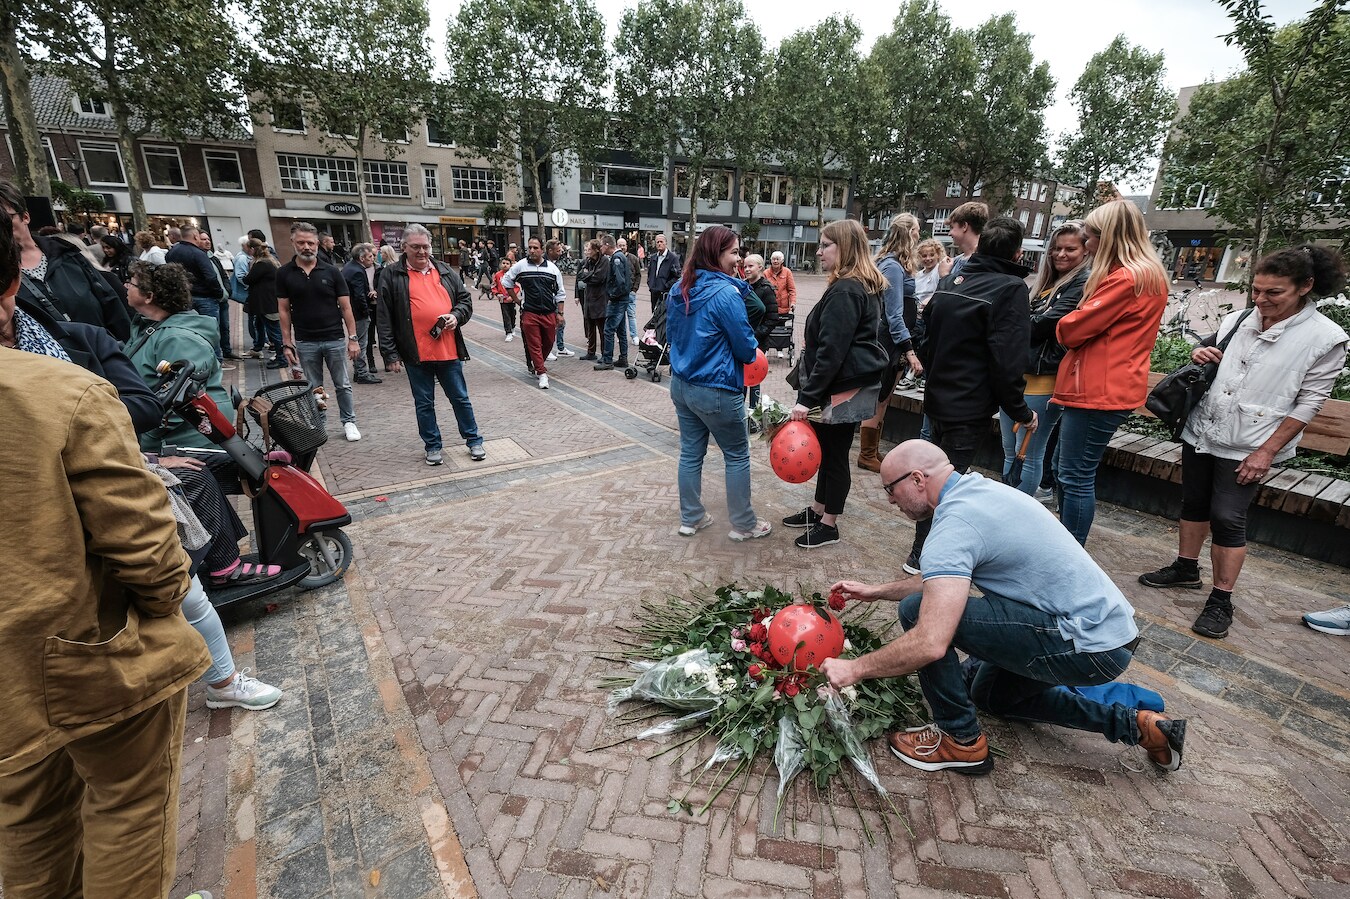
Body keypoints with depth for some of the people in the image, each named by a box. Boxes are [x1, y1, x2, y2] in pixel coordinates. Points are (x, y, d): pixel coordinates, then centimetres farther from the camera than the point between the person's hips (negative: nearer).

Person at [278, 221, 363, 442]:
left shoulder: (331, 271, -1)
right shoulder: (284, 273, 2)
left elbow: (345, 307, 0)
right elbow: (284, 309, 4)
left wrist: (353, 338, -5)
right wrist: (286, 343, 0)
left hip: (335, 339, -1)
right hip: (305, 342, 1)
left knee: (343, 385, 6)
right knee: (313, 388, 11)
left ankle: (349, 422, 19)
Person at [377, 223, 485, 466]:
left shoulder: (446, 271, 10)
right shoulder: (392, 275, 0)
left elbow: (465, 300, 15)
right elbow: (385, 318, -2)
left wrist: (456, 316, -7)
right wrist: (391, 354, -6)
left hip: (449, 351, 2)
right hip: (416, 354, -2)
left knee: (460, 398, 10)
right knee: (424, 403, 10)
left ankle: (473, 440, 23)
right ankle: (432, 446, 24)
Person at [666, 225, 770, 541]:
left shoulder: (679, 290, 4)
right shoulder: (725, 293, -20)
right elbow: (746, 346, -14)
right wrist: (750, 353, 8)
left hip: (681, 384, 8)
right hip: (716, 391, -7)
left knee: (691, 453, 16)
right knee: (737, 456, 8)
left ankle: (691, 518, 27)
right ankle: (743, 524, 20)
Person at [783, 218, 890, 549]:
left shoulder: (845, 291, -19)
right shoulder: (863, 287, 13)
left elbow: (831, 350, -25)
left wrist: (807, 397, -25)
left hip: (842, 387, -10)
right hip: (850, 383, 10)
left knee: (834, 451, 2)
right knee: (828, 448, 18)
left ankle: (828, 525, 16)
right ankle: (818, 510, 32)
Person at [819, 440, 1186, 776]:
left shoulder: (955, 522, -24)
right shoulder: (978, 489, 6)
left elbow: (931, 644, -32)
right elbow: (948, 581, 20)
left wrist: (855, 669, -19)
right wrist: (876, 591, 18)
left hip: (1087, 645, -10)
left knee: (917, 611, -17)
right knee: (989, 692, 30)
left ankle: (961, 739, 1)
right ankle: (1133, 724, 24)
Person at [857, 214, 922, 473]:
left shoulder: (894, 263, 13)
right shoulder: (893, 266, -16)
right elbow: (894, 315, -19)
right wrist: (909, 350, -19)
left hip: (892, 343, 10)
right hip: (890, 343, -10)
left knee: (881, 401, 15)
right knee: (878, 401, 0)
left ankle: (871, 452, 24)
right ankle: (867, 456, 11)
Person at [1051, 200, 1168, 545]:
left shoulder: (1126, 278, -16)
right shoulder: (1149, 274, 17)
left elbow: (1073, 328, -15)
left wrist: (1062, 328, 6)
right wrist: (1073, 329, 2)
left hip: (1099, 390, -11)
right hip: (1104, 385, 11)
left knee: (1076, 476, -4)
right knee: (1065, 467, 18)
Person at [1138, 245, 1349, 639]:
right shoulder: (1237, 320, 4)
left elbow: (1309, 402, -8)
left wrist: (1266, 451, -13)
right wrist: (1200, 354, -4)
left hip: (1247, 446, -5)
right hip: (1202, 429, 5)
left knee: (1227, 517, -6)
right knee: (1194, 503, 14)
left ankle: (1221, 601, 6)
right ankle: (1186, 568, 31)